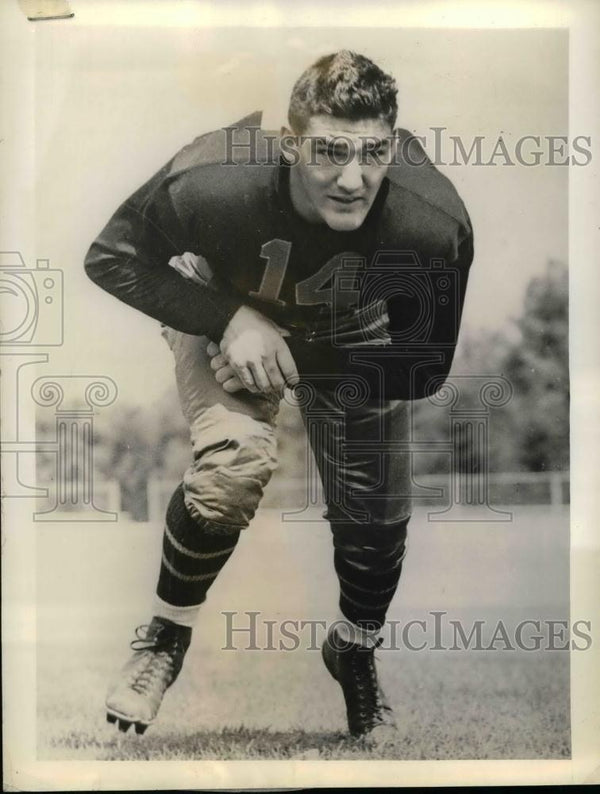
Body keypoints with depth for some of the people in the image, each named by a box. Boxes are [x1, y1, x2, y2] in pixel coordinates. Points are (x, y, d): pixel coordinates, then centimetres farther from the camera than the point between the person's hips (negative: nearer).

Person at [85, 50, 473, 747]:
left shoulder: (434, 227, -38)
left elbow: (424, 368, -22)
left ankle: (354, 651, 35)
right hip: (226, 309, -2)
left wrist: (297, 361, -27)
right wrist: (231, 321, -32)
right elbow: (111, 258, -22)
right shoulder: (215, 183, -41)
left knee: (374, 515, 1)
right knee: (234, 466, -26)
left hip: (352, 332, 2)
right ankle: (168, 630, 3)